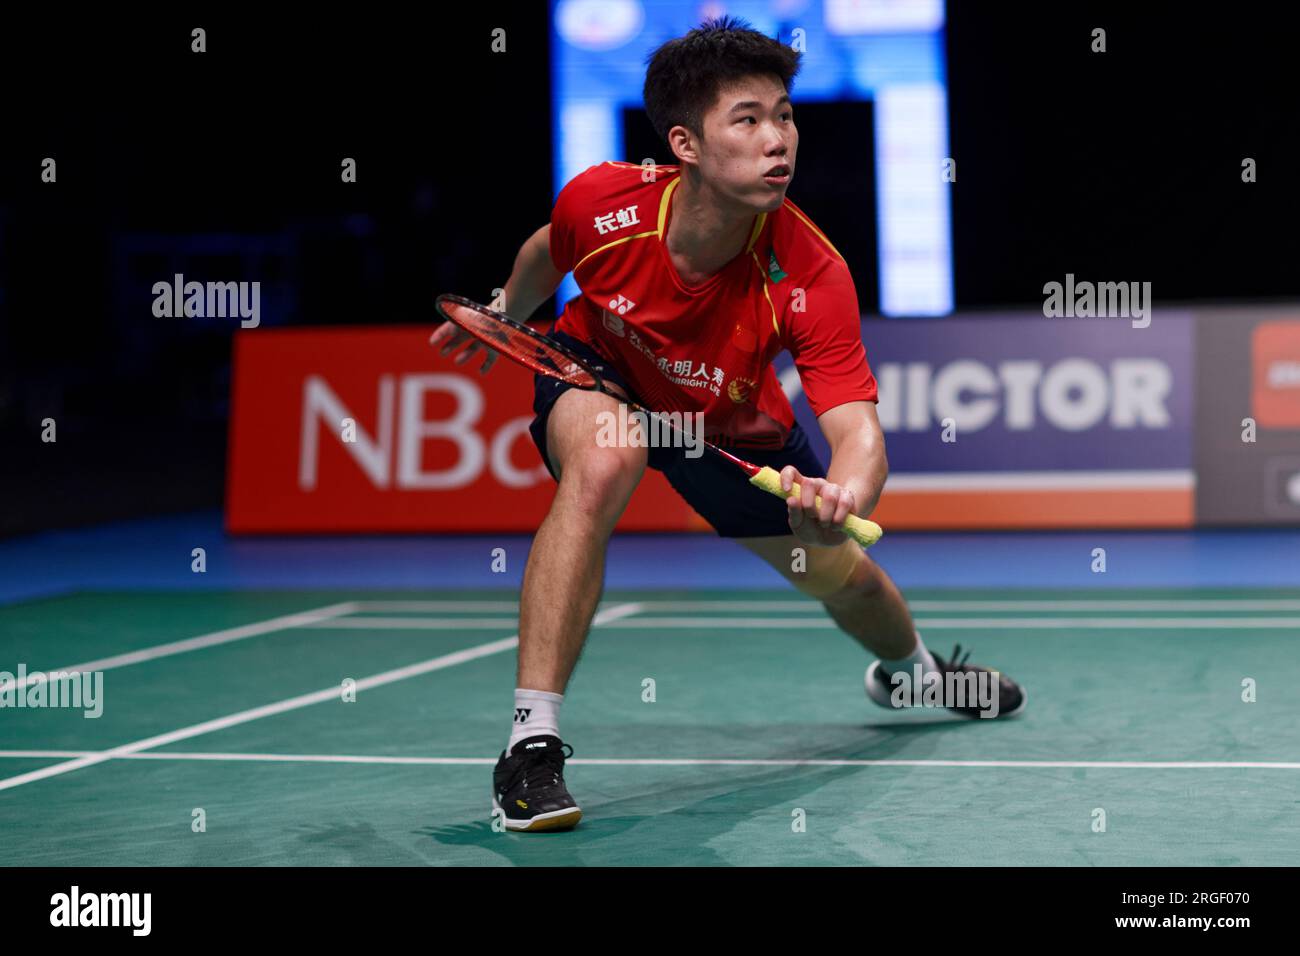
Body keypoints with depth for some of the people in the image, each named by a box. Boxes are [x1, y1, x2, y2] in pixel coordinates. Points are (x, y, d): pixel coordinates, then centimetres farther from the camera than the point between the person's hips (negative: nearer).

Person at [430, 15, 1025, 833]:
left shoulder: (810, 275, -37)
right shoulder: (599, 204, -33)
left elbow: (858, 429, -44)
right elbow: (549, 255, -6)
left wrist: (843, 495, -67)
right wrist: (502, 319, 13)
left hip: (733, 424, 2)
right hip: (598, 375, -1)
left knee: (841, 575, 13)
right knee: (604, 463, -37)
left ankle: (910, 671, 56)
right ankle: (532, 745, -34)